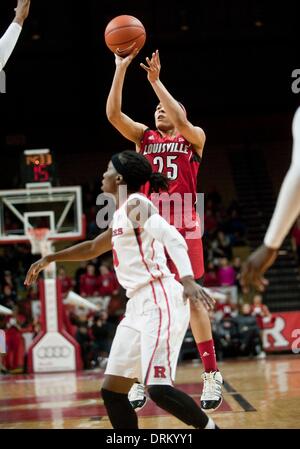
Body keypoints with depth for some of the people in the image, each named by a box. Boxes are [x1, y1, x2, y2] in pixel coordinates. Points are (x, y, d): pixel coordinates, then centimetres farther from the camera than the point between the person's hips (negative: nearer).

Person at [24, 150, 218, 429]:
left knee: (158, 389, -20)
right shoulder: (121, 215, 20)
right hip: (138, 306, 10)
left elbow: (173, 239, -25)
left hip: (159, 301, -10)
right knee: (111, 392, 7)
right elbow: (94, 248, 39)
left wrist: (187, 280, -40)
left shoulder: (135, 204, -9)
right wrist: (50, 259, 41)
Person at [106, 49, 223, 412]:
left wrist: (155, 80, -14)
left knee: (192, 298, -3)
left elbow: (180, 120, -14)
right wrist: (121, 68, -5)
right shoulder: (144, 137, 15)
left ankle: (211, 375, 3)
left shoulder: (194, 138, 8)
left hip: (183, 228, -3)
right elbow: (113, 113, 1)